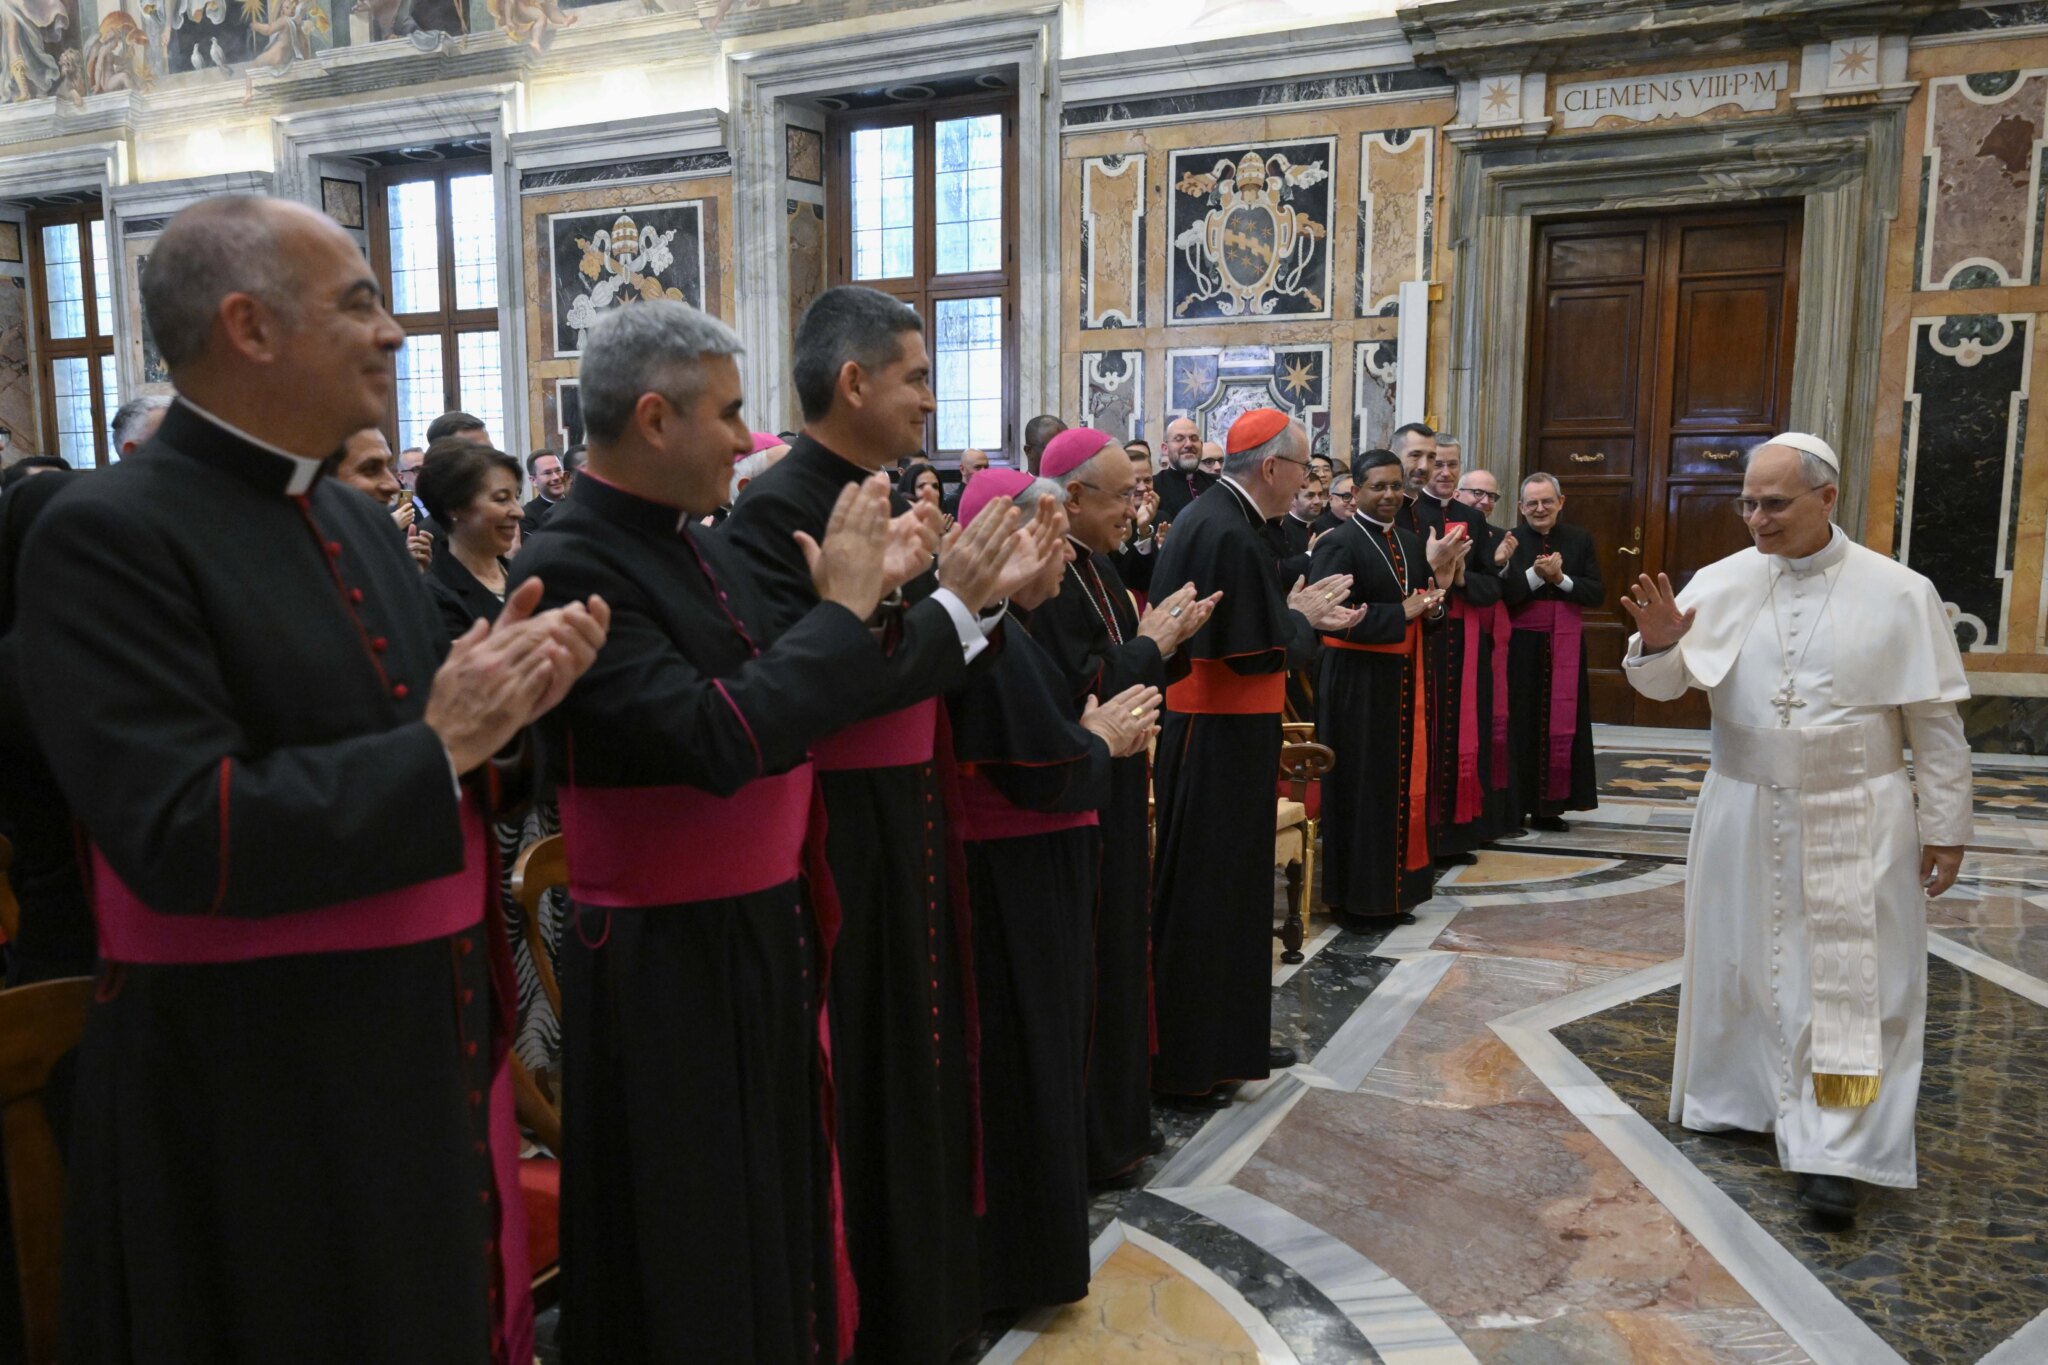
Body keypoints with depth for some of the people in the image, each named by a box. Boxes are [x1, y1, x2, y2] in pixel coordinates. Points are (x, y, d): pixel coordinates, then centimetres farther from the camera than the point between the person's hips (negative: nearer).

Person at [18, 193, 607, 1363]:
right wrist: (439, 747, -20)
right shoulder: (110, 536, -16)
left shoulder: (358, 522, 9)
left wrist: (507, 687, -7)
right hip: (259, 1105, -7)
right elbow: (185, 836, -25)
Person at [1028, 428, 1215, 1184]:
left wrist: (1167, 638, -3)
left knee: (1119, 949, 18)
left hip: (1115, 793, 10)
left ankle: (1118, 1115, 33)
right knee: (1087, 966, 2)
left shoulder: (1099, 565, 10)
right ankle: (1086, 1139, 18)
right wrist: (1150, 645, -14)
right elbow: (1080, 690, -25)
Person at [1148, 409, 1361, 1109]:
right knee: (1205, 893, 0)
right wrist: (1302, 616, -5)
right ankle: (1185, 1065, 13)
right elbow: (1256, 651, -22)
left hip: (1211, 731, 10)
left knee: (1233, 887, 18)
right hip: (1221, 740, -10)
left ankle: (1231, 1038, 32)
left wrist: (1302, 616, 8)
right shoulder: (1231, 534, -21)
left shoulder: (1207, 516, 10)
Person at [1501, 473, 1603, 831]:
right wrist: (1536, 575, -19)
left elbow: (1596, 593, 0)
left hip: (1566, 646, 2)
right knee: (1521, 724, 1)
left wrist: (1560, 578, -13)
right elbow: (1499, 594, -11)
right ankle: (1514, 805, 7)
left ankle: (1549, 806, 11)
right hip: (1522, 646, -2)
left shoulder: (1580, 539, 5)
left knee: (1560, 723, 4)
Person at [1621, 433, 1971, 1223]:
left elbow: (1936, 720, -1)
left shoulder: (1898, 592, -6)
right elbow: (1665, 684, -4)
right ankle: (1747, 1098, 31)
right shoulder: (1722, 583, -2)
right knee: (1744, 966, 13)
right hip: (1745, 816, 3)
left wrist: (1945, 826, -1)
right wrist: (1658, 644, -26)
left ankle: (1838, 1150, 6)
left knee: (1850, 981, 0)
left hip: (1855, 824, -2)